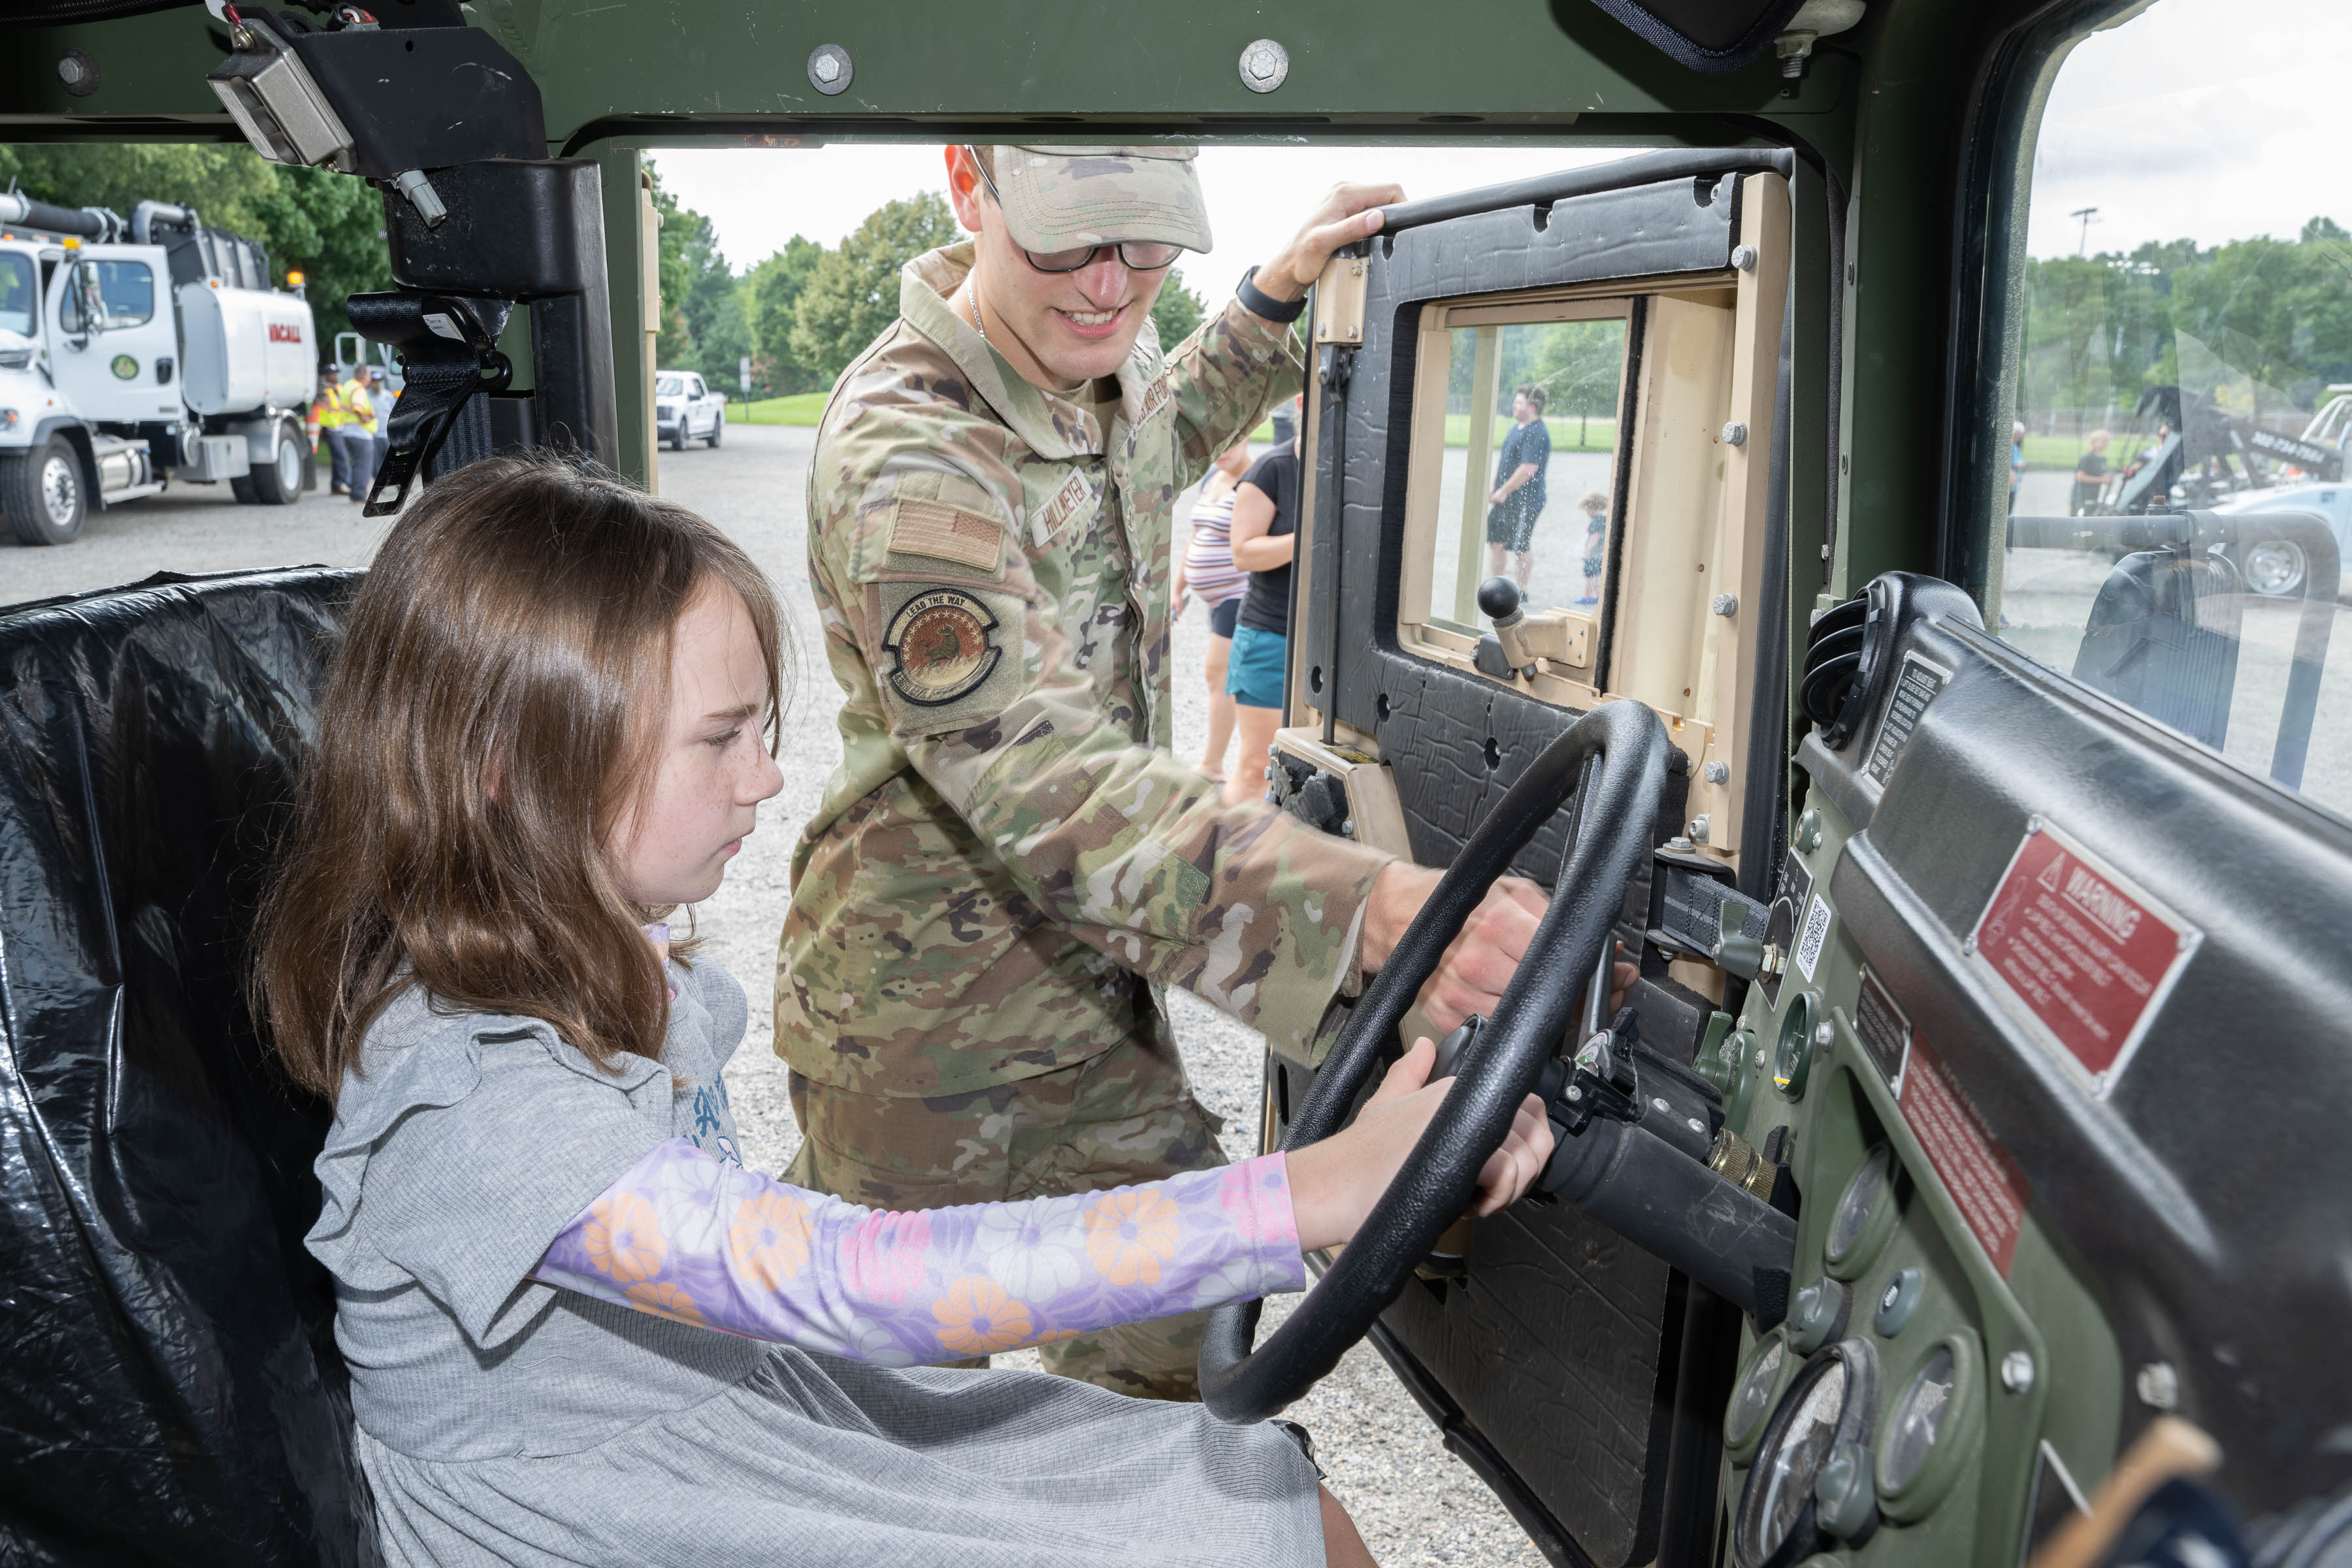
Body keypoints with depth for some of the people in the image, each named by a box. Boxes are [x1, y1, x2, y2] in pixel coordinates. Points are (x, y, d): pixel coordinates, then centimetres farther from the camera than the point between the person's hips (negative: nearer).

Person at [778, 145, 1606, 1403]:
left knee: (1173, 1338, 17)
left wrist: (1279, 289, 12)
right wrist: (1362, 907, -54)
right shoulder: (903, 459, -29)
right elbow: (1043, 787, -42)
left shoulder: (1092, 363, -1)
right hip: (925, 1010, -7)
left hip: (1089, 978, 7)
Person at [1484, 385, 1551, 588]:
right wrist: (1494, 489, 14)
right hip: (1504, 499, 10)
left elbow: (1528, 469, -25)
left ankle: (1520, 591, 11)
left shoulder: (1537, 433, -18)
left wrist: (1504, 491, -17)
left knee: (1520, 548, 0)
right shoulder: (1518, 427, 13)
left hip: (1524, 502, -10)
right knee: (1495, 541, 12)